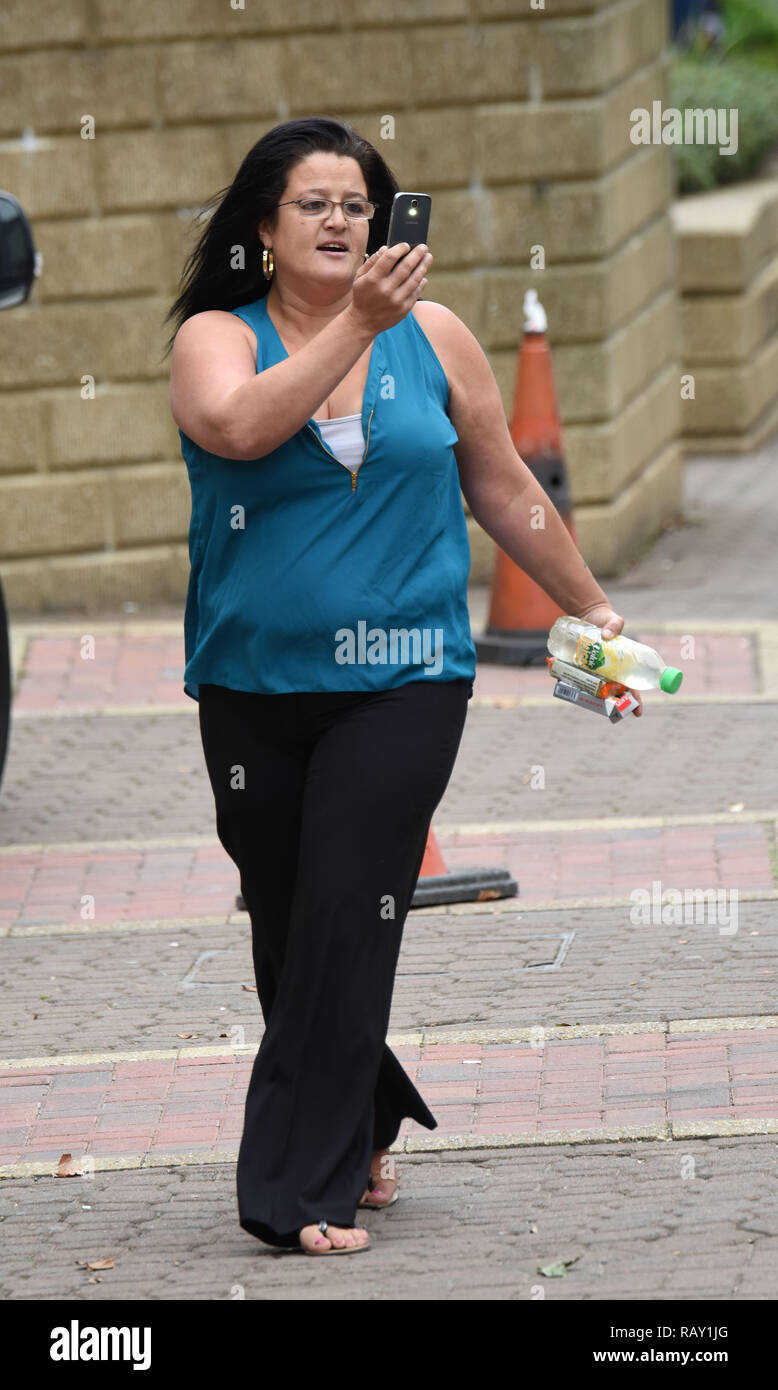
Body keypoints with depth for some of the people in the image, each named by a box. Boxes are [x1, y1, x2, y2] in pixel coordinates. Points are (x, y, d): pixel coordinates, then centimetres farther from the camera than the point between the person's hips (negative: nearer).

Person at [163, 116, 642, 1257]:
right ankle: (364, 1121, 33)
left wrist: (592, 607, 22)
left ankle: (308, 1186, -7)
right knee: (284, 929, 10)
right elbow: (237, 425, -23)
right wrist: (357, 322, -27)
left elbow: (504, 490, 16)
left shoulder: (435, 338, 5)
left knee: (345, 924, -11)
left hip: (403, 683, -1)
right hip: (256, 684, 1)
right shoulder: (216, 338, 0)